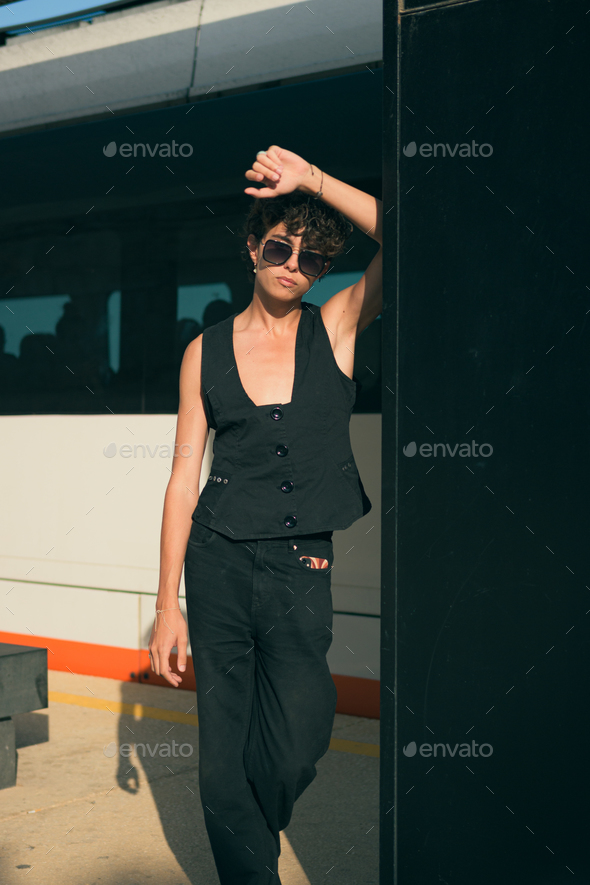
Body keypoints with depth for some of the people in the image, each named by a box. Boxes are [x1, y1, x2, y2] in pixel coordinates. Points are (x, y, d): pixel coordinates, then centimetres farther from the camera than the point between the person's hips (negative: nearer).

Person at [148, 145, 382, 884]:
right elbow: (184, 477, 4)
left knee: (295, 749, -11)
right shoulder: (207, 352, 5)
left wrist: (314, 180, -14)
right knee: (222, 754, 3)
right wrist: (167, 602, 2)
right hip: (218, 560, 1)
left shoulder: (336, 328, 3)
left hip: (302, 568, -1)